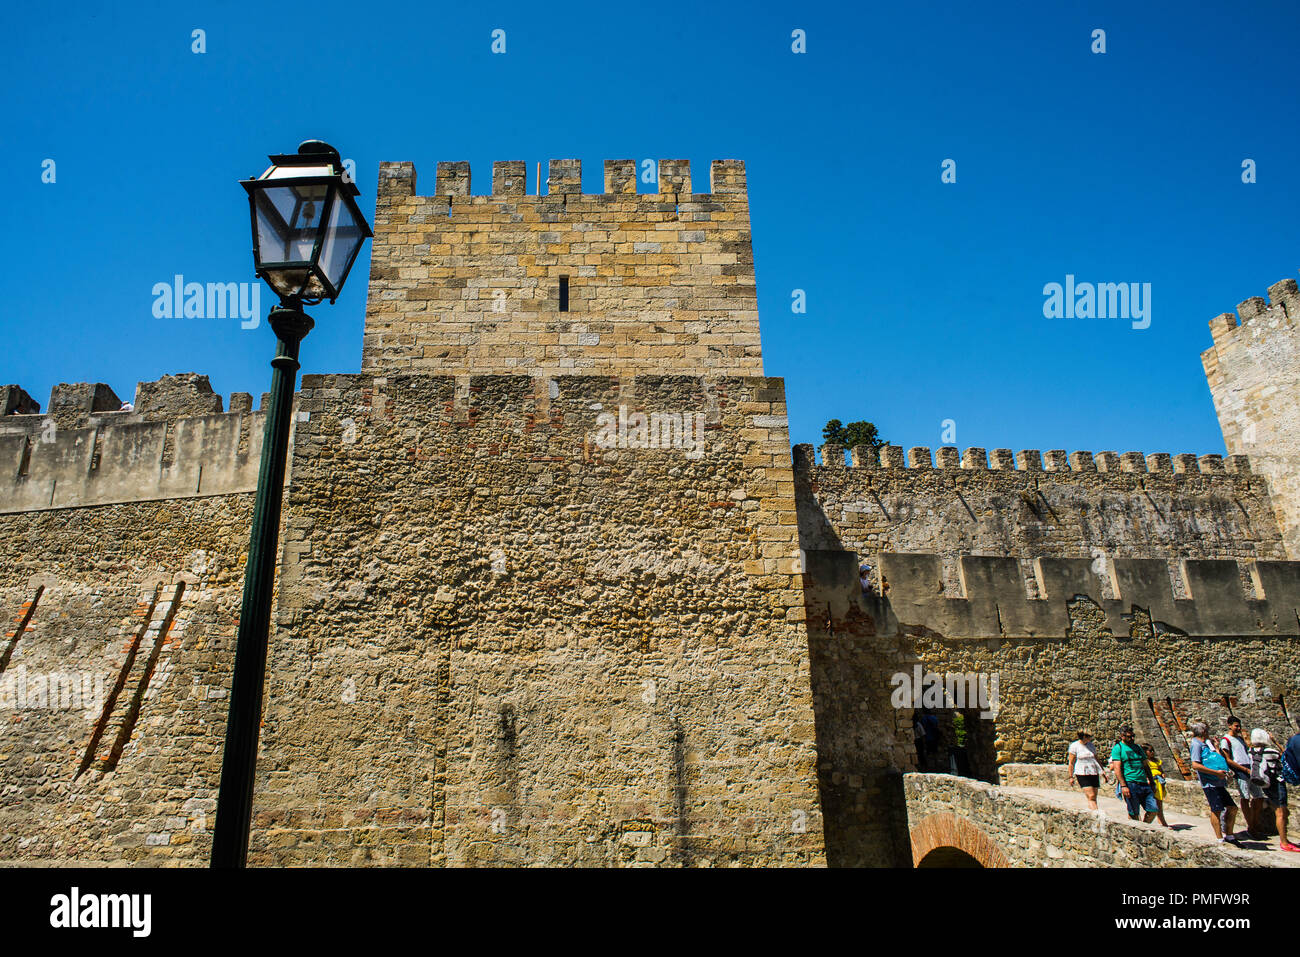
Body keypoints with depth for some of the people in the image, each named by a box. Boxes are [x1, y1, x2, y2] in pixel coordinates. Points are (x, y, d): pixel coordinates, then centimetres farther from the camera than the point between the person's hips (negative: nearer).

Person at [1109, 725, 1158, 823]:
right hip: (1130, 784, -6)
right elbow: (1117, 768, -9)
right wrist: (1123, 786, -17)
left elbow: (1146, 766, 23)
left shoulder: (1137, 747, 19)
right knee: (1133, 813, -4)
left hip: (1144, 784, 6)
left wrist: (1152, 783, 16)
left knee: (1153, 810, 0)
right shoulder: (1118, 748, -1)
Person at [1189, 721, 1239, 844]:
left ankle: (1228, 836, 23)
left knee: (1232, 807, 13)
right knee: (1217, 810, -8)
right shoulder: (1196, 744, -9)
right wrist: (1216, 772, -19)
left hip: (1218, 783, 10)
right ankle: (1220, 839, -2)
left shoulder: (1205, 744, 21)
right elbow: (1195, 765, -19)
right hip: (1209, 783, -10)